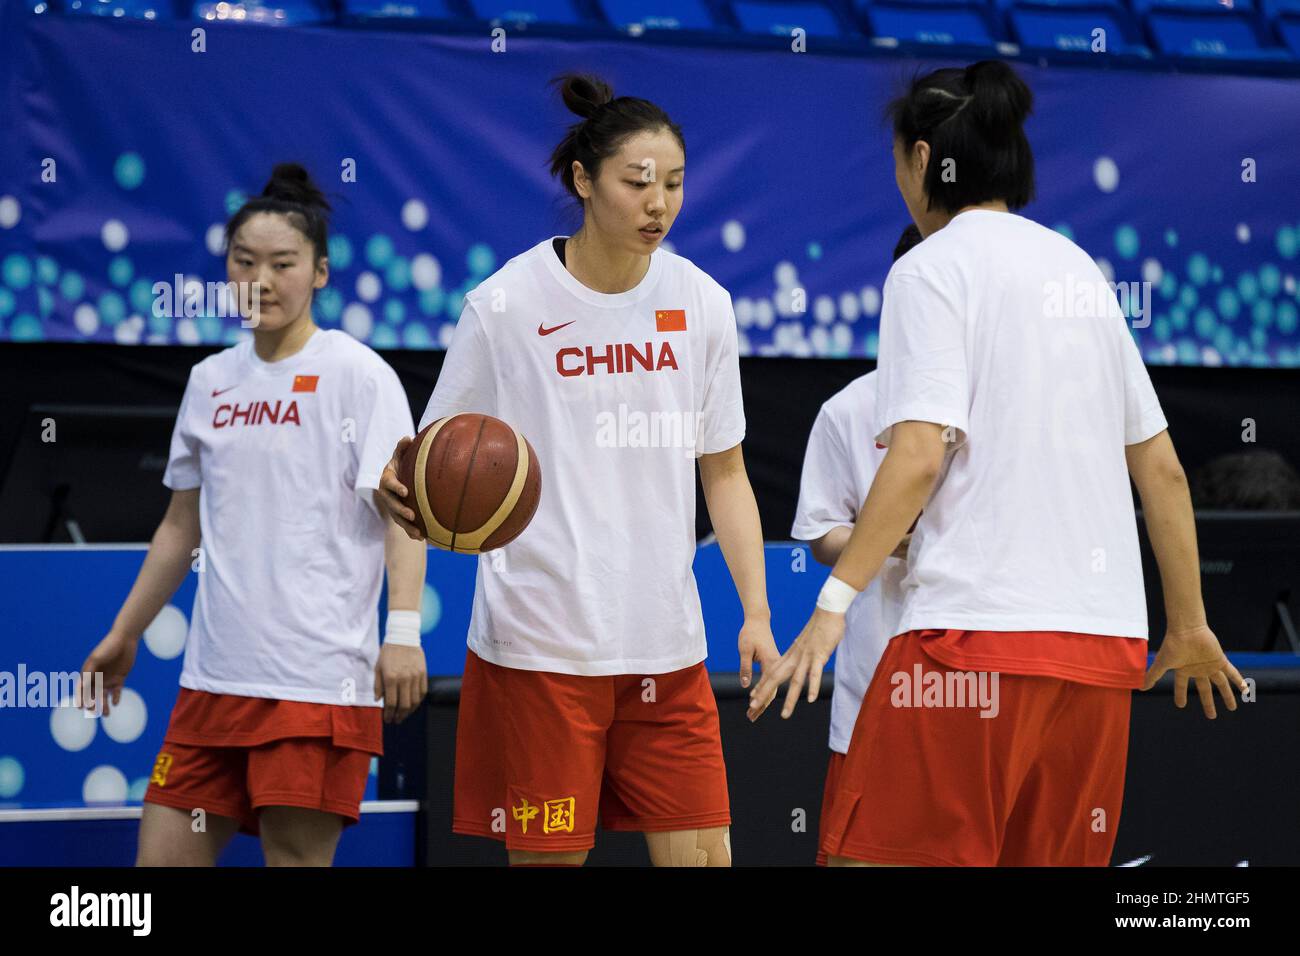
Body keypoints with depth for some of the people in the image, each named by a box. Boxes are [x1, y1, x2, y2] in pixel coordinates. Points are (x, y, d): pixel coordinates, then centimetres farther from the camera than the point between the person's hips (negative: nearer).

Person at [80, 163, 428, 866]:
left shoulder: (358, 374, -4)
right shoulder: (210, 380, 14)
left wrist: (402, 632, -22)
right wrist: (123, 635, 24)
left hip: (317, 680, -6)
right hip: (214, 676, 6)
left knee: (297, 857, -6)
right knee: (162, 860, 2)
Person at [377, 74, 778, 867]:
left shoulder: (701, 302, 6)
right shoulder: (506, 303, -5)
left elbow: (724, 472, 12)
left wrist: (757, 613, 5)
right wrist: (409, 493, -23)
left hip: (666, 643, 3)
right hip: (539, 643, -3)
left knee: (702, 854, -1)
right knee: (548, 858, -1)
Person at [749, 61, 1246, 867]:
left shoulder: (933, 267, -1)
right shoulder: (1079, 268, 18)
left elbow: (919, 455, -14)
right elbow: (1161, 469, 19)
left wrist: (836, 602, -15)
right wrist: (1190, 625, 26)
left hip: (975, 628, -7)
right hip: (1104, 636, 7)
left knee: (877, 855, -7)